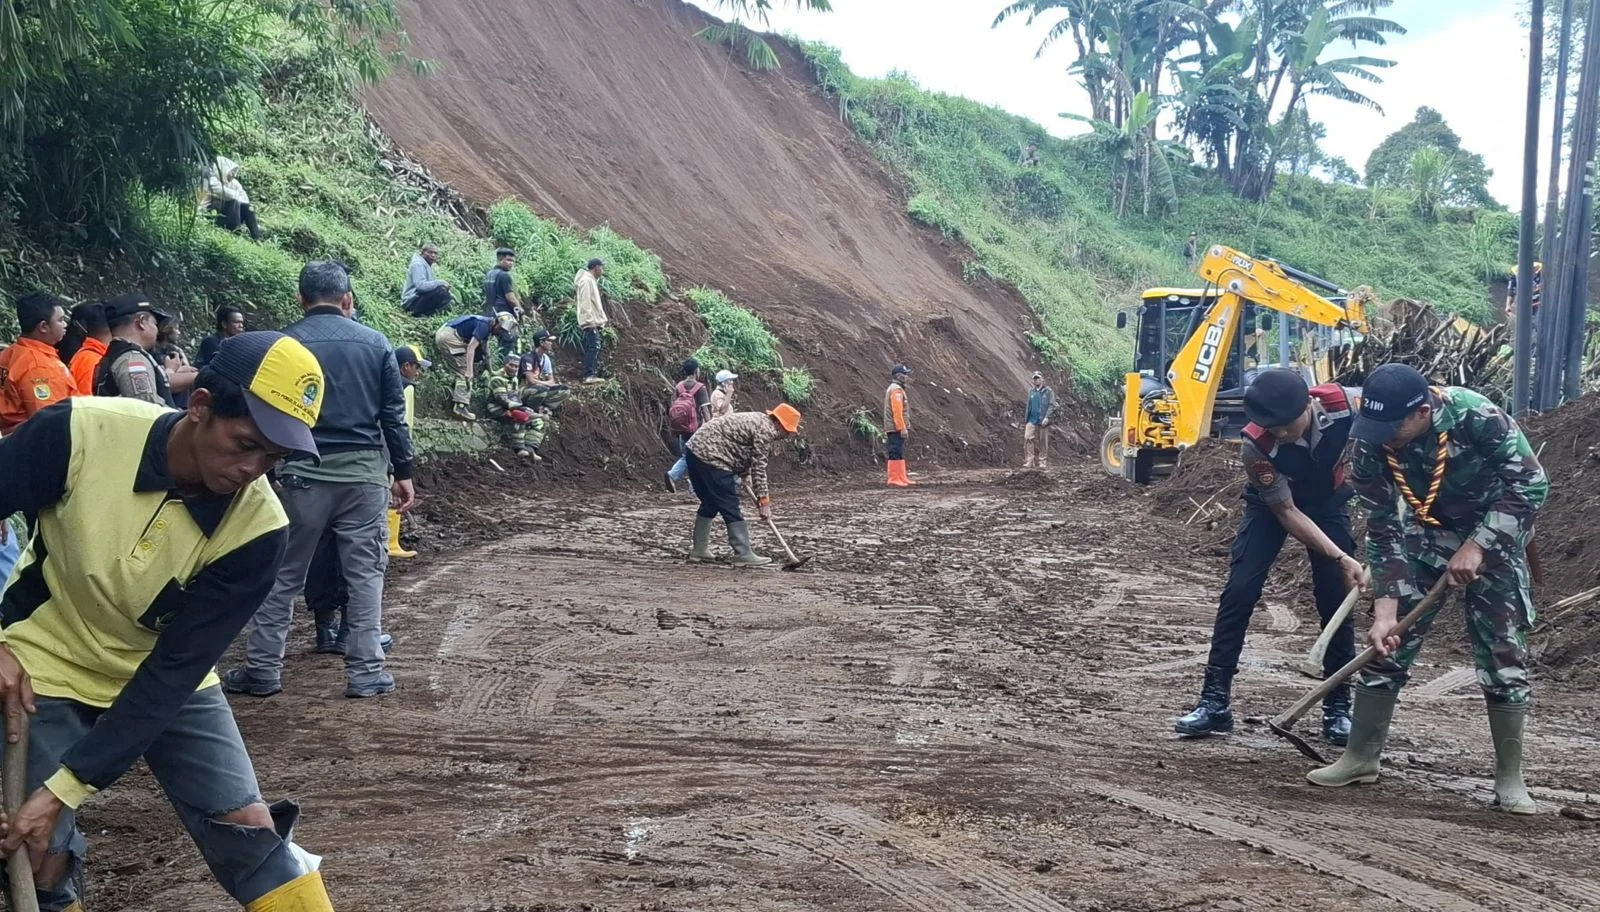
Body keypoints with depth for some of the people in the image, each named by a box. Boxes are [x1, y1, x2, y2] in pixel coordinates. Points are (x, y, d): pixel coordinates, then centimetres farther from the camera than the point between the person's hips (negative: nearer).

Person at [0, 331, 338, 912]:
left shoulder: (255, 528, -24)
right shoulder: (80, 432, -27)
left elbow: (174, 670, -21)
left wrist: (65, 788, -25)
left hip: (167, 679, 1)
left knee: (252, 832, -8)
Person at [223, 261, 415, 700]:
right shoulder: (374, 342, 4)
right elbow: (393, 415, 4)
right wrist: (403, 473, 9)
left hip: (302, 472, 0)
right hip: (364, 470, 1)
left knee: (283, 573, 9)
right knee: (365, 571, 6)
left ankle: (262, 669, 12)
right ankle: (365, 671, 6)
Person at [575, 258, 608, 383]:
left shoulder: (592, 280, 20)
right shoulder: (586, 280, -11)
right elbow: (585, 302, -18)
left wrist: (602, 318, 22)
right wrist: (590, 319, -23)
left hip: (594, 321, 11)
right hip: (590, 321, -11)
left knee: (592, 347, 10)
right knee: (594, 346, -16)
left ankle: (591, 374, 11)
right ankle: (589, 375, -21)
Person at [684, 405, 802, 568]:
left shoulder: (758, 421, 21)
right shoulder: (766, 430, -10)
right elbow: (758, 468, -12)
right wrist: (764, 500, -8)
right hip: (710, 457, -10)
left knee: (710, 504, 20)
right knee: (731, 507, -5)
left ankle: (699, 551, 26)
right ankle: (744, 555, -2)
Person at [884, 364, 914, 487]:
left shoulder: (894, 389, 19)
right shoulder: (896, 390, -14)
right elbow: (897, 411, -22)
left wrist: (904, 427, 22)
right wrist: (903, 428, -23)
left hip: (896, 429, 11)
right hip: (896, 429, -11)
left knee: (900, 454, 13)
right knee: (896, 454, -9)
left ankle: (902, 478, 17)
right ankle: (894, 479, -9)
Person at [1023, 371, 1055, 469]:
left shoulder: (1048, 391, 0)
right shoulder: (1031, 392, 14)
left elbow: (1052, 405, -6)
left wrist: (1047, 417, -17)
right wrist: (1026, 419, 16)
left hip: (1043, 421, -4)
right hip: (1032, 420, 4)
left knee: (1043, 441, 1)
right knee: (1028, 438, -11)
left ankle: (1043, 462, 8)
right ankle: (1029, 461, -11)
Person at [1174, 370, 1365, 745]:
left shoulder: (1345, 404, -34)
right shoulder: (1256, 444, -36)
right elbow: (1286, 512, -26)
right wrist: (1340, 558, -33)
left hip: (1328, 500, 1)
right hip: (1272, 505, -1)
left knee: (1335, 597, -3)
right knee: (1240, 591, -12)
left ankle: (1338, 707, 10)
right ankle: (1214, 702, -6)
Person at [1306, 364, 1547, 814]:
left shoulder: (1475, 417, -33)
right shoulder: (1372, 444, -22)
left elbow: (1530, 484, -23)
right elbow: (1384, 528, -15)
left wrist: (1476, 546, -28)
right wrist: (1386, 608, -21)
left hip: (1494, 535, -3)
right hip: (1427, 533, 3)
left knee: (1503, 655, -5)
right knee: (1386, 642, -1)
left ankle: (1509, 778, 7)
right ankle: (1361, 757, 11)